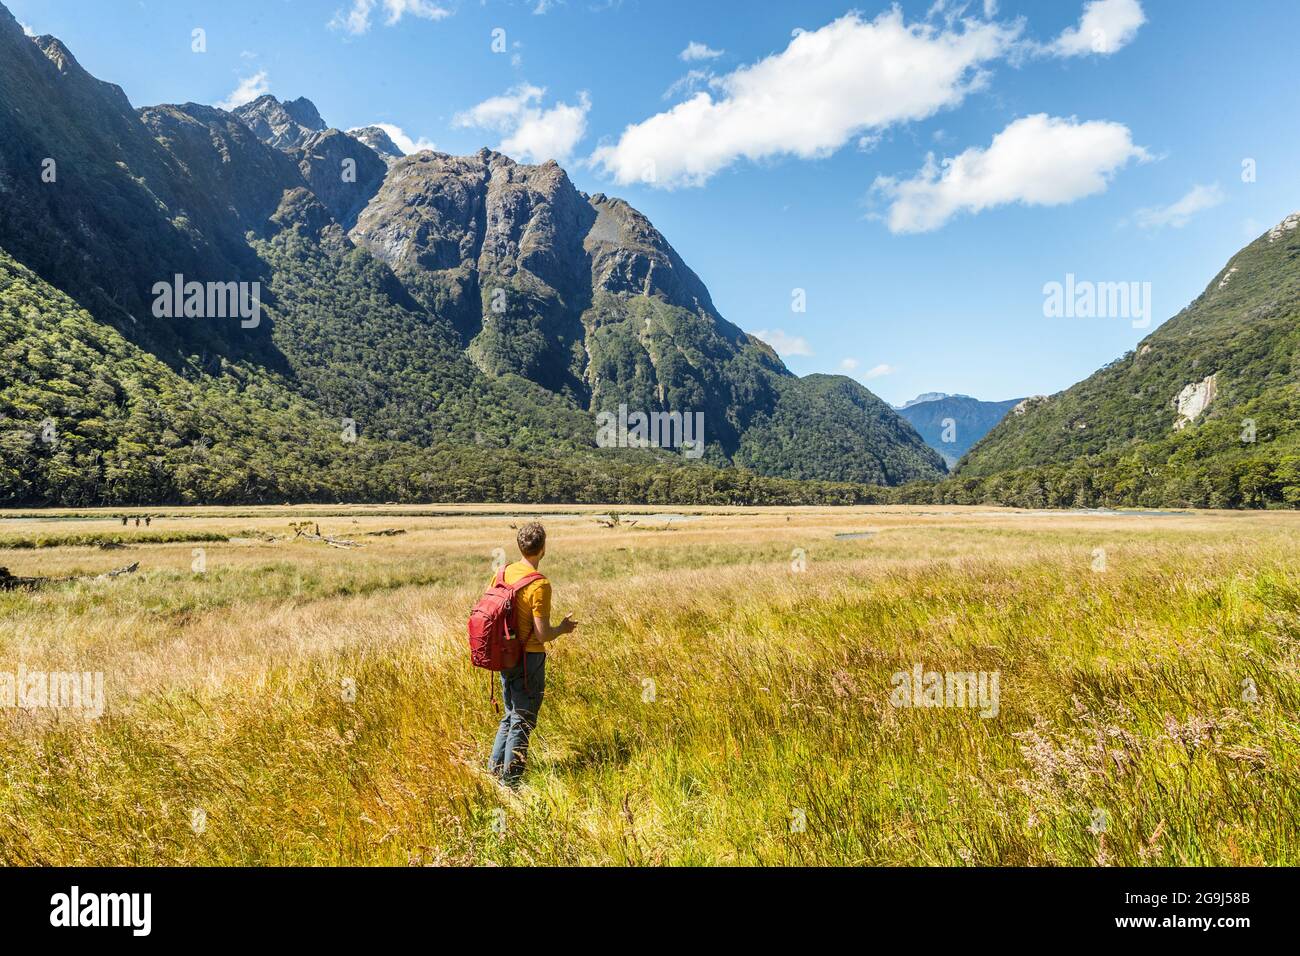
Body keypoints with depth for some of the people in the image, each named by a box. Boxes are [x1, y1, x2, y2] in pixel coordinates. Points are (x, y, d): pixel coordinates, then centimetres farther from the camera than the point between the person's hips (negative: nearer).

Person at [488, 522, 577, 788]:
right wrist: (563, 628, -2)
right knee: (522, 723, 6)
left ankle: (494, 771, 29)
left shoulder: (503, 573, 0)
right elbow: (543, 635, -21)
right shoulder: (540, 585, -22)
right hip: (529, 659, -7)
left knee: (510, 716, 23)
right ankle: (510, 783, 14)